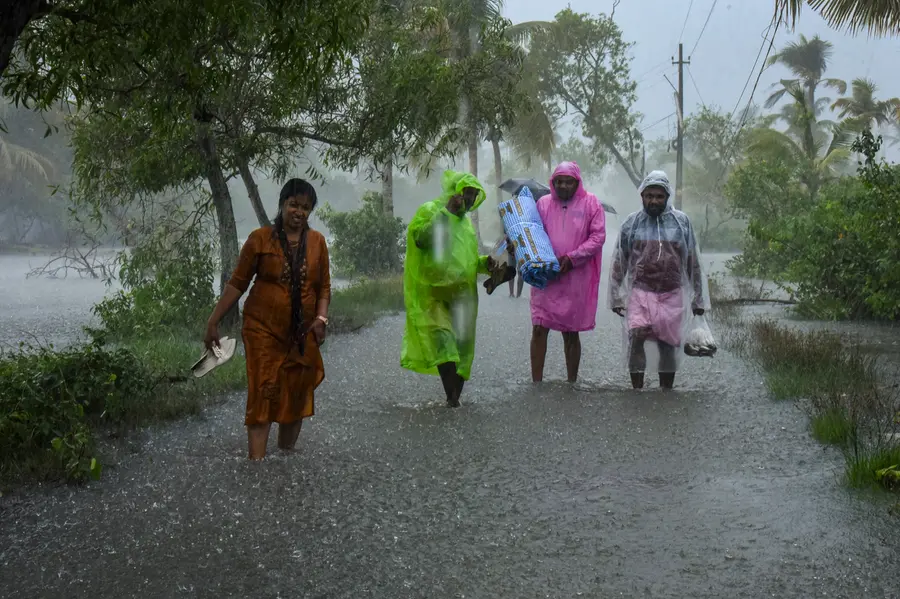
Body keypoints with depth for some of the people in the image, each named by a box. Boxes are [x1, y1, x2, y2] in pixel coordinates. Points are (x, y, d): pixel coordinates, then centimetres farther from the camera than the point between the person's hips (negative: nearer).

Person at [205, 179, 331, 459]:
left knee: (296, 397, 9)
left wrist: (321, 318, -9)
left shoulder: (317, 241, 4)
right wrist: (213, 321, -5)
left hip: (302, 334, 4)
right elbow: (238, 283, -2)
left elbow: (324, 287, 8)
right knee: (263, 396, -9)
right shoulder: (260, 238, -5)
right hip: (264, 330, -3)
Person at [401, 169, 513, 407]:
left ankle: (455, 398, 10)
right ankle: (452, 397, -23)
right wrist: (445, 212, -22)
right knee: (442, 341, -18)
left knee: (461, 347, 3)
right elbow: (419, 238, -19)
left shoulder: (466, 221, 21)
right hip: (433, 294, -6)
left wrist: (485, 263, 9)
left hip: (462, 295, 7)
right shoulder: (429, 211, 0)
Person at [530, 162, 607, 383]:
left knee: (571, 333, 8)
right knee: (539, 330, -3)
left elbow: (598, 237, -4)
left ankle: (572, 383, 19)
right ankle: (536, 383, 4)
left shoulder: (590, 203, 0)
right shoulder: (543, 203, 7)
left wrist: (572, 258, -13)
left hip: (576, 279, -2)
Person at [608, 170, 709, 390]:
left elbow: (693, 263, 8)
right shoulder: (631, 223, 4)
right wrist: (616, 297, 6)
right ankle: (637, 390, -10)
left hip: (672, 295, 1)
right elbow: (619, 263, 8)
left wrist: (699, 298, 7)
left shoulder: (682, 221, 4)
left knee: (669, 344, 5)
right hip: (640, 292, -1)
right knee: (636, 336, -19)